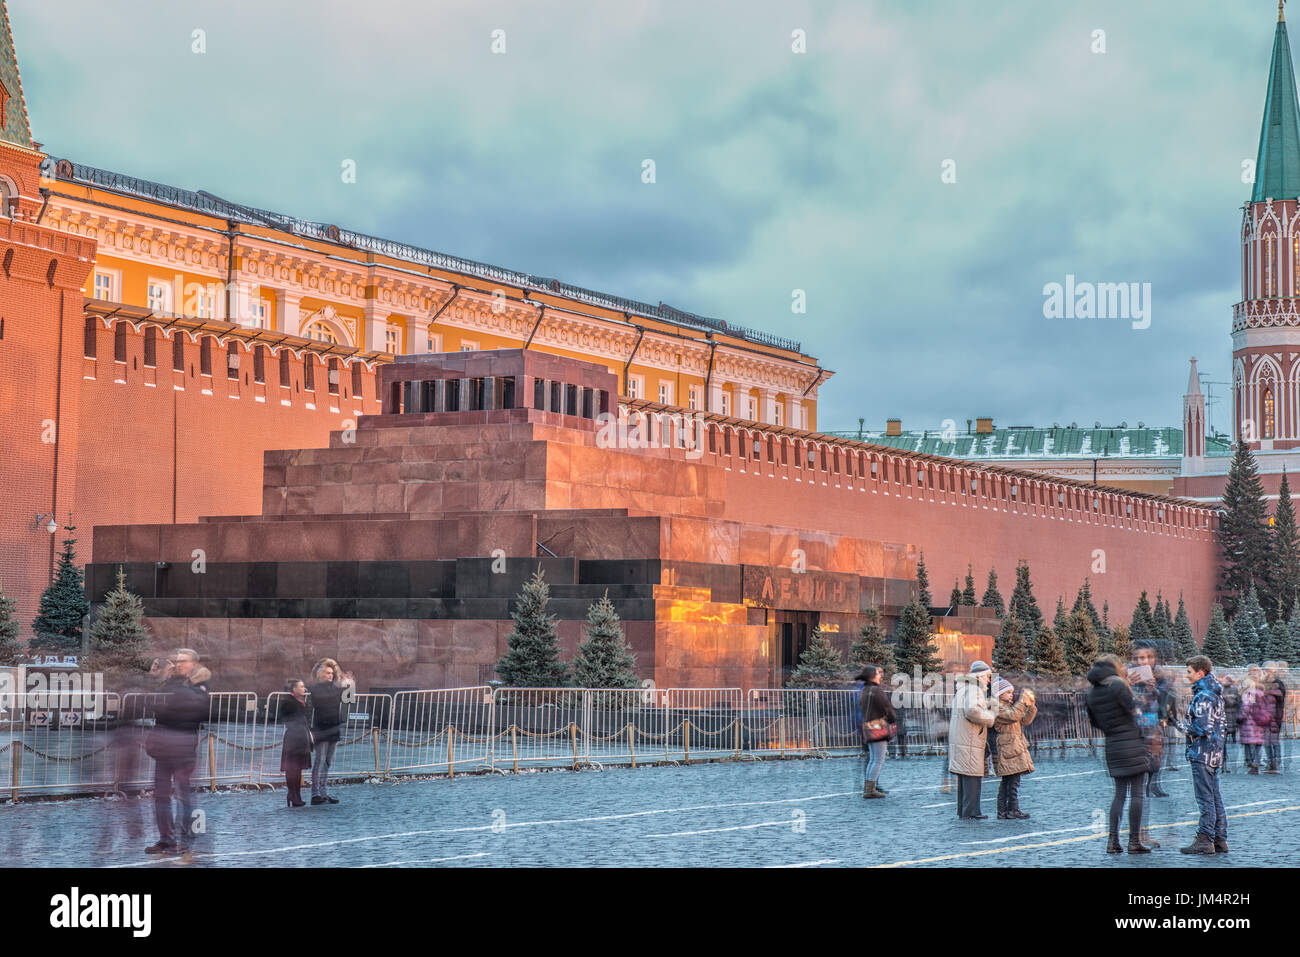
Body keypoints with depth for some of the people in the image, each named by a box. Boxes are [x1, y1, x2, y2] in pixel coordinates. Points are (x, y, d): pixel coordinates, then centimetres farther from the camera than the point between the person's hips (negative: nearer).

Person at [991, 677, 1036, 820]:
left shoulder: (1009, 706, 22)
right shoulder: (998, 707, -8)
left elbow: (1025, 720, 20)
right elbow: (1013, 716, -22)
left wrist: (1031, 706, 7)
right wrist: (1023, 701, -17)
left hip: (1016, 748, 10)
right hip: (1007, 748, -10)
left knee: (1007, 781, 8)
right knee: (1013, 780, -12)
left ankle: (1002, 812, 9)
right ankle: (1013, 810, -10)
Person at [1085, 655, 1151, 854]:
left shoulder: (1091, 692, 9)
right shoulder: (1117, 685, -11)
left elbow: (1094, 722, 17)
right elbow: (1133, 711, -14)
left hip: (1112, 744, 6)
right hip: (1132, 741, -6)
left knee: (1119, 793, 12)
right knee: (1136, 793, -1)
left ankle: (1113, 840, 5)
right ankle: (1134, 841, -2)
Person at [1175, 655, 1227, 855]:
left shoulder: (1203, 696, -16)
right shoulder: (1215, 694, 15)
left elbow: (1203, 728, -22)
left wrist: (1183, 726, -8)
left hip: (1202, 752, -10)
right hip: (1214, 752, 10)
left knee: (1205, 797, -8)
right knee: (1215, 797, 11)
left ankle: (1205, 840, -7)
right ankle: (1220, 840, 14)